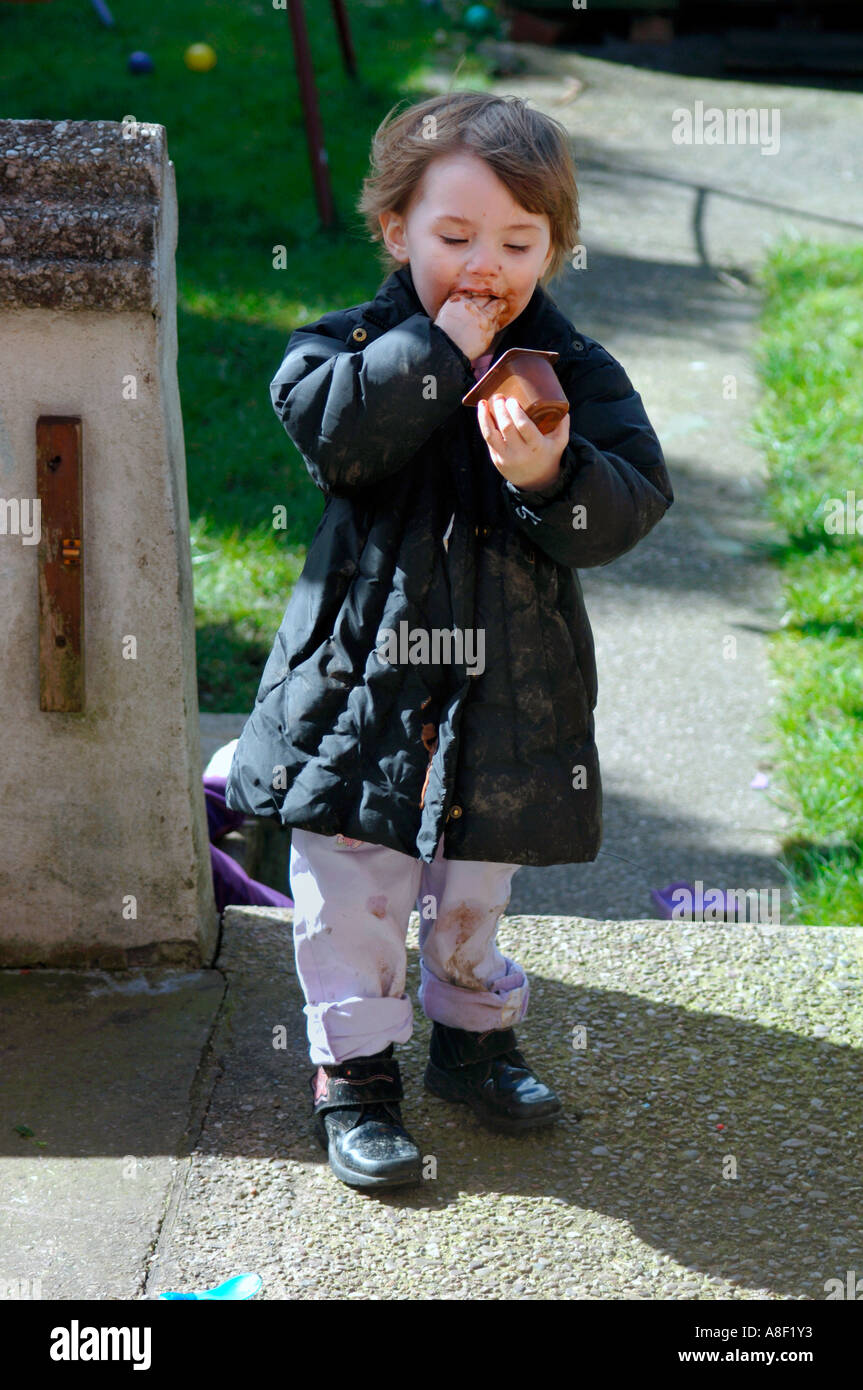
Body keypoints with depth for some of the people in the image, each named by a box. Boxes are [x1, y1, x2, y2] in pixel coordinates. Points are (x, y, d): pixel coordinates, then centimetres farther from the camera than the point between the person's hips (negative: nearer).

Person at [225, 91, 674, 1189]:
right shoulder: (352, 344, -4)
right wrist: (440, 354, -25)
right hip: (367, 677, -1)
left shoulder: (572, 371, -2)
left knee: (474, 892, 19)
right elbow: (329, 430, -25)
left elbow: (633, 505, -10)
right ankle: (353, 1074, 23)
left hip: (506, 694, 2)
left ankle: (474, 1037, 41)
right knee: (354, 894, 7)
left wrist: (552, 476, -30)